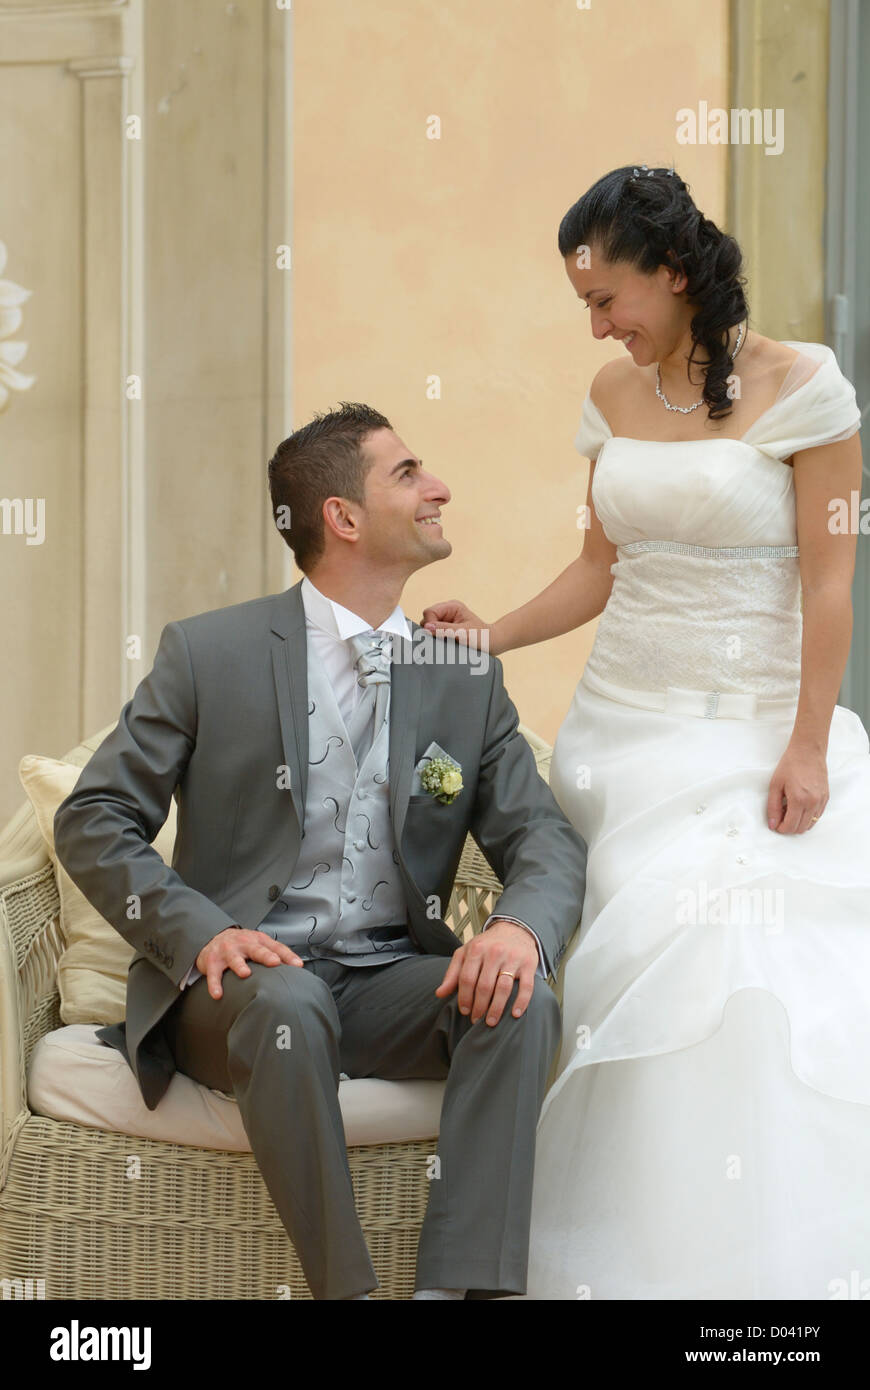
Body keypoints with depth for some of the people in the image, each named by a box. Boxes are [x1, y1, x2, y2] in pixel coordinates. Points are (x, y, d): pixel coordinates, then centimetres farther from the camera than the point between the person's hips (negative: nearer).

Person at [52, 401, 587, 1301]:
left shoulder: (467, 679, 10)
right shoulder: (208, 653, 0)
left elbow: (545, 839, 5)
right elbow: (92, 821, -1)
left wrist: (520, 927, -21)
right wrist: (199, 932, -19)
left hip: (391, 982, 3)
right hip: (241, 980, -3)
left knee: (522, 1004, -27)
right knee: (288, 1007, -37)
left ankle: (460, 1285, -31)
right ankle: (347, 1287, -27)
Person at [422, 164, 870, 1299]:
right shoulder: (615, 395, 10)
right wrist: (491, 637, 4)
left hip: (762, 729, -4)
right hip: (630, 725, 4)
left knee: (755, 972, -16)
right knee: (647, 963, -8)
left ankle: (772, 1256, -4)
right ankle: (643, 1261, 0)